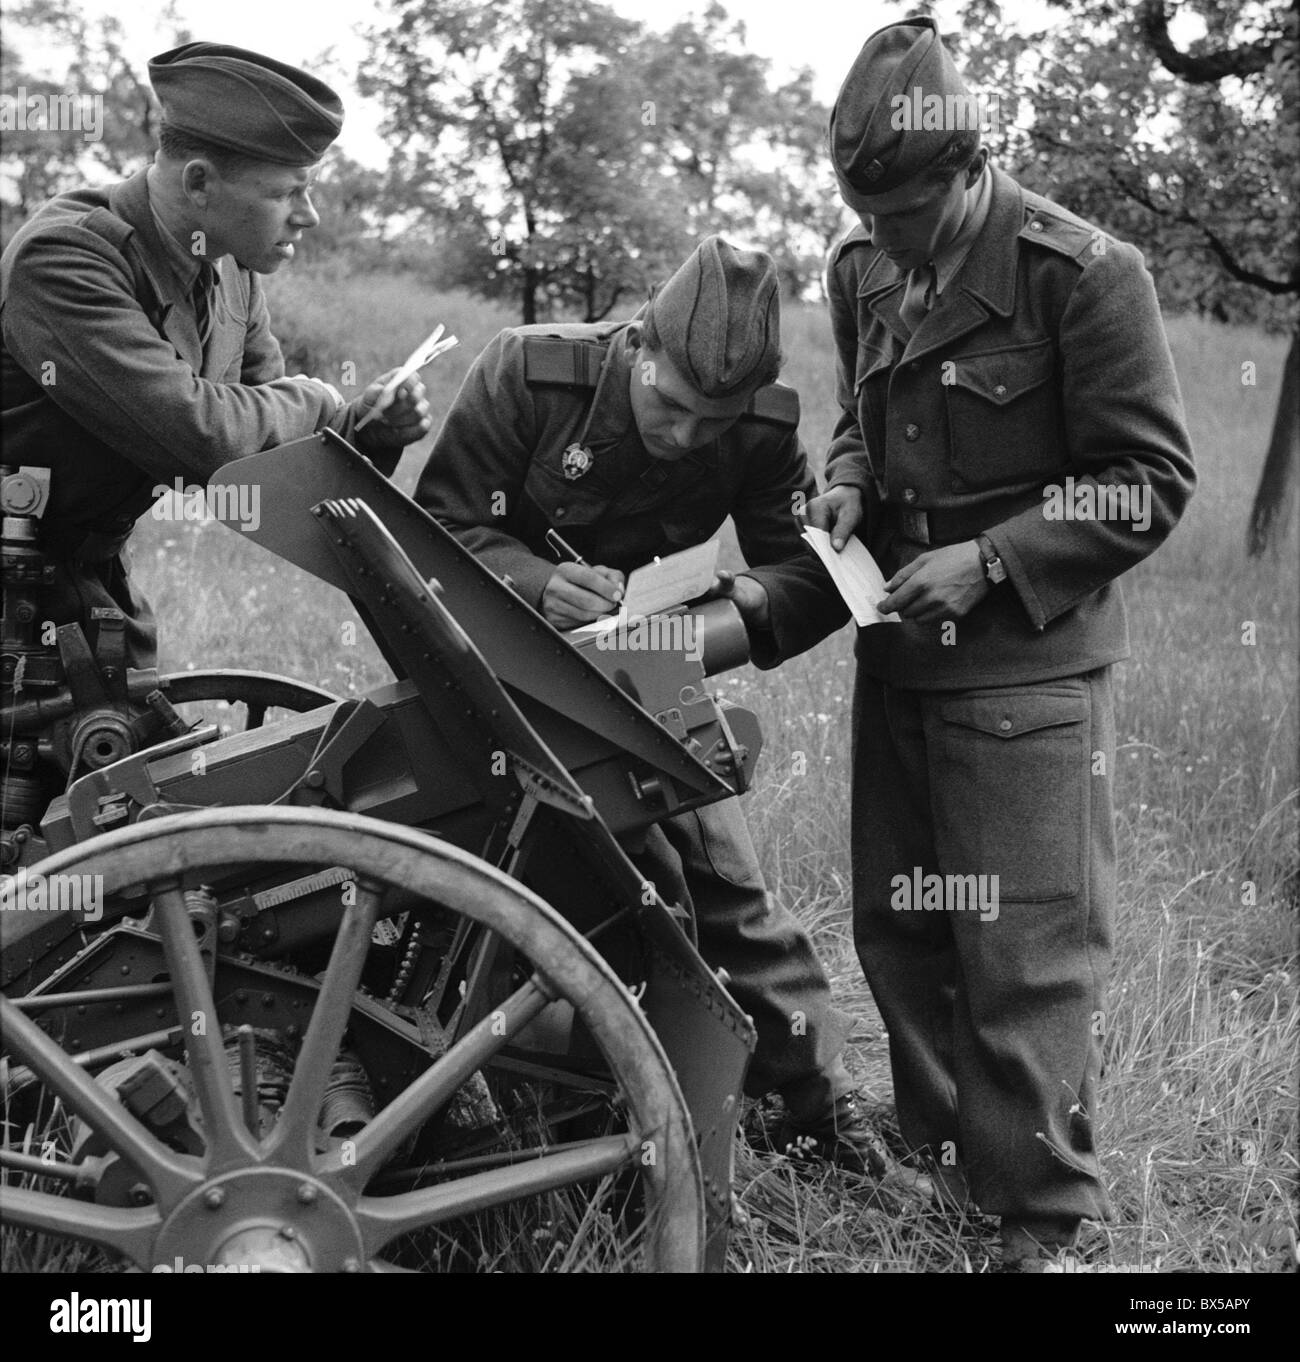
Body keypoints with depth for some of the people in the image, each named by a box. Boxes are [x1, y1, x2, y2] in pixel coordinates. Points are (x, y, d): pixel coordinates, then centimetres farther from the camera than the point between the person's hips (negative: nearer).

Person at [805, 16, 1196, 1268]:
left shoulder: (1080, 271, -12)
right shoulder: (862, 271, 8)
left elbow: (1147, 481, -11)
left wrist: (991, 563, -19)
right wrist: (846, 485, 1)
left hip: (1028, 659, -6)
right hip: (898, 649, 7)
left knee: (1028, 950, -4)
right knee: (897, 929, 13)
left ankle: (1043, 1222, 13)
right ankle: (940, 1157, 32)